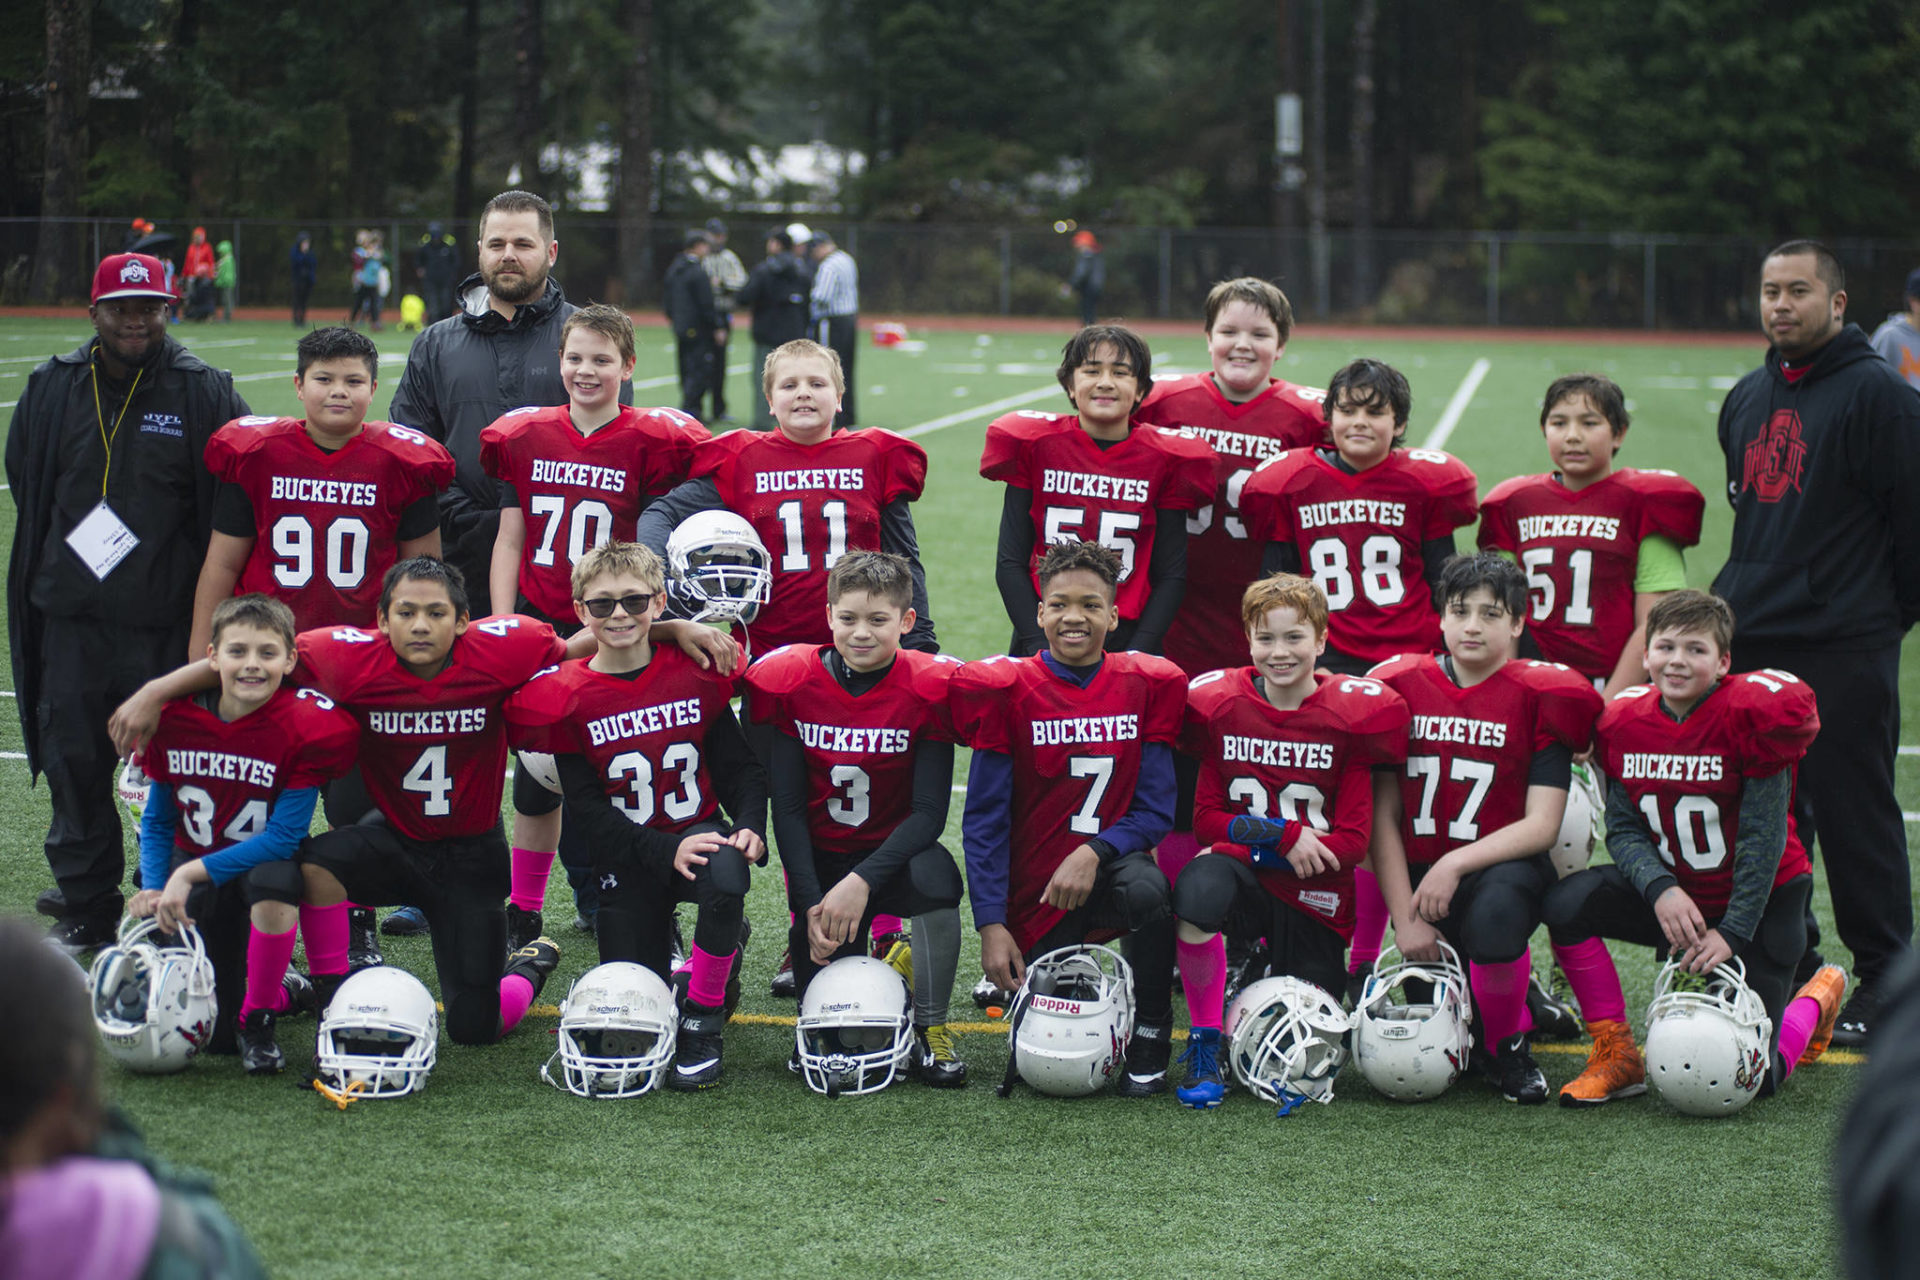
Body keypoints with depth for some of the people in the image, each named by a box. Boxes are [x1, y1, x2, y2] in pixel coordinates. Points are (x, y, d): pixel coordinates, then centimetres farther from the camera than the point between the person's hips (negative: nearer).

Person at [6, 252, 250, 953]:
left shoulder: (204, 392, 0)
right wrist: (70, 554, 11)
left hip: (169, 619, -3)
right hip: (72, 615, 3)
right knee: (74, 762, 5)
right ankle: (86, 908, 17)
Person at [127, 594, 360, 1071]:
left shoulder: (307, 726, -20)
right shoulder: (174, 717, -9)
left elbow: (284, 836, -21)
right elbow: (157, 820, 5)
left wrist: (191, 873, -25)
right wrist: (155, 889, -11)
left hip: (265, 862, -2)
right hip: (192, 871, 3)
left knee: (273, 883, -42)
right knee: (205, 1035, -10)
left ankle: (258, 1021, -15)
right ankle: (283, 989, 29)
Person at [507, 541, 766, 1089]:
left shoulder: (695, 673, -3)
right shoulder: (567, 698, -7)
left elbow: (740, 766, 2)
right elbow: (589, 809, -9)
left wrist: (750, 827, -18)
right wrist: (667, 853, -22)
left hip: (701, 830, 0)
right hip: (628, 856, 0)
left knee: (725, 880, -38)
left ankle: (702, 1022, -13)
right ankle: (658, 941, 34)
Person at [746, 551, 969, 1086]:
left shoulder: (928, 688, -13)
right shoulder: (789, 681, -9)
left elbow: (929, 811, -15)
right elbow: (787, 807, -6)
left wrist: (862, 881, -27)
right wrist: (812, 904, -15)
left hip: (892, 852, -1)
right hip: (821, 859, 1)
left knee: (934, 875, -37)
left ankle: (931, 1031, -18)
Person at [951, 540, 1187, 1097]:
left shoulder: (1148, 686, -2)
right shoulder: (1007, 691, -5)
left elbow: (1155, 810, -3)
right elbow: (984, 820, -4)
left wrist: (1094, 852, -22)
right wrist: (991, 925, -11)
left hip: (1110, 868, 0)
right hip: (1032, 893, 0)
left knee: (1147, 889, -36)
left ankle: (1150, 1041, -12)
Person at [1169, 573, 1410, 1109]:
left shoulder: (1353, 714, -6)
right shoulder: (1218, 705, -1)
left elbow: (1353, 842, -8)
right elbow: (1206, 819, 0)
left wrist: (1249, 832, -18)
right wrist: (1285, 835, -17)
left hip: (1313, 903, 0)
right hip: (1244, 878, 0)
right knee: (1198, 887, -38)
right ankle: (1205, 1045, -17)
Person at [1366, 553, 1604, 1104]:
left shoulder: (1541, 697, -3)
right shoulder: (1404, 687, 4)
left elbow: (1541, 826, -10)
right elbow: (1383, 817, 2)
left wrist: (1456, 864, -21)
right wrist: (1406, 918, -7)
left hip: (1501, 869, -2)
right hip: (1421, 879, 2)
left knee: (1496, 910, -40)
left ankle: (1507, 1043, -9)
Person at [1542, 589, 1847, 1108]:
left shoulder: (1749, 716, -20)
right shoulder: (1625, 721, -6)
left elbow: (1763, 838, -17)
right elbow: (1622, 829, -4)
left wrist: (1733, 932, -19)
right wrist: (1660, 890, -24)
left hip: (1763, 900, -4)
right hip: (1675, 898, 4)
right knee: (1567, 902, -23)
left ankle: (1818, 998, 29)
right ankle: (1616, 1057, -7)